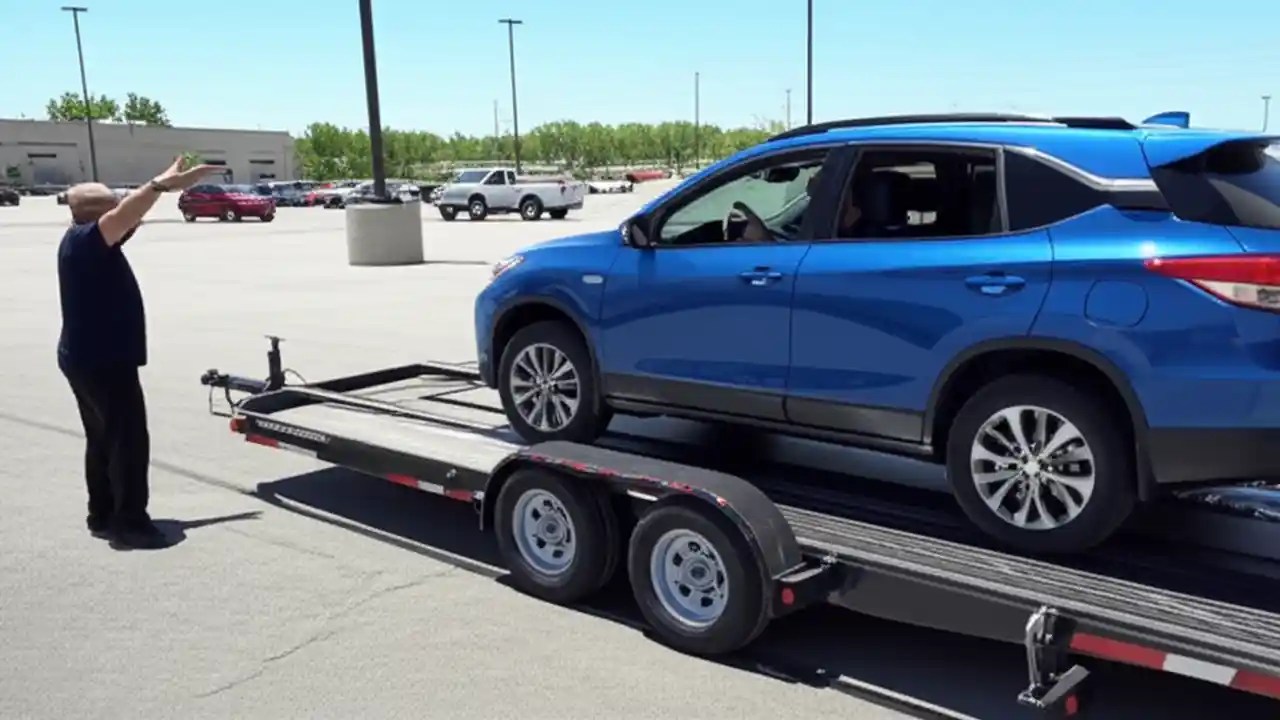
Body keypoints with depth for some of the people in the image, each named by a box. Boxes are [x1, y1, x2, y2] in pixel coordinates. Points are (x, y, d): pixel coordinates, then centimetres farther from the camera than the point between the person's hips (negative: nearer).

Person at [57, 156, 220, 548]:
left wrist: (166, 184, 2)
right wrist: (161, 184, -41)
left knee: (103, 439, 15)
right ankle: (129, 522, -2)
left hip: (91, 358, 11)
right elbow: (123, 216, -35)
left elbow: (128, 215, 11)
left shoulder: (87, 241, 11)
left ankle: (102, 516, 23)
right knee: (129, 440, -7)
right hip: (102, 361, -11)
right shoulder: (83, 239, -17)